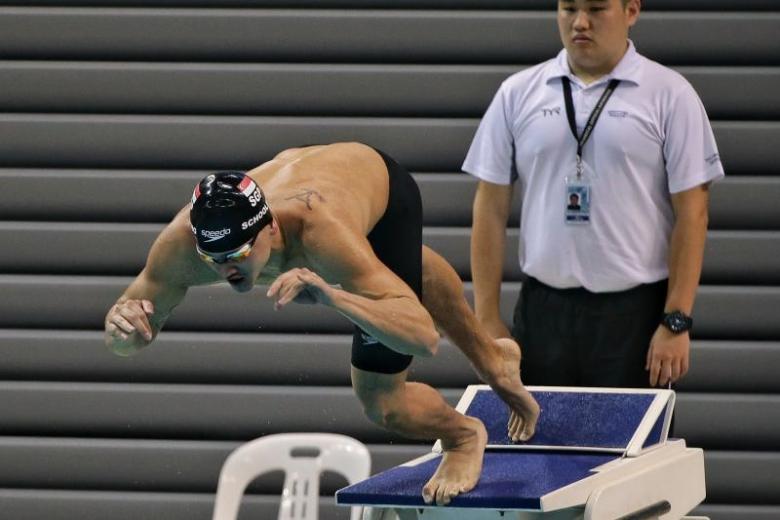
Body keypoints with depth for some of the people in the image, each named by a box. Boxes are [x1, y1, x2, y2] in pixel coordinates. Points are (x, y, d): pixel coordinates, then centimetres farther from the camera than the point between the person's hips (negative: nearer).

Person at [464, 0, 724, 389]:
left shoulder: (670, 96, -2)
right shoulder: (518, 94, 6)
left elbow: (691, 214, -4)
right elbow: (491, 211, 7)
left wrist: (676, 322, -10)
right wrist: (488, 318, 1)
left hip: (635, 314, -2)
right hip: (542, 312, 3)